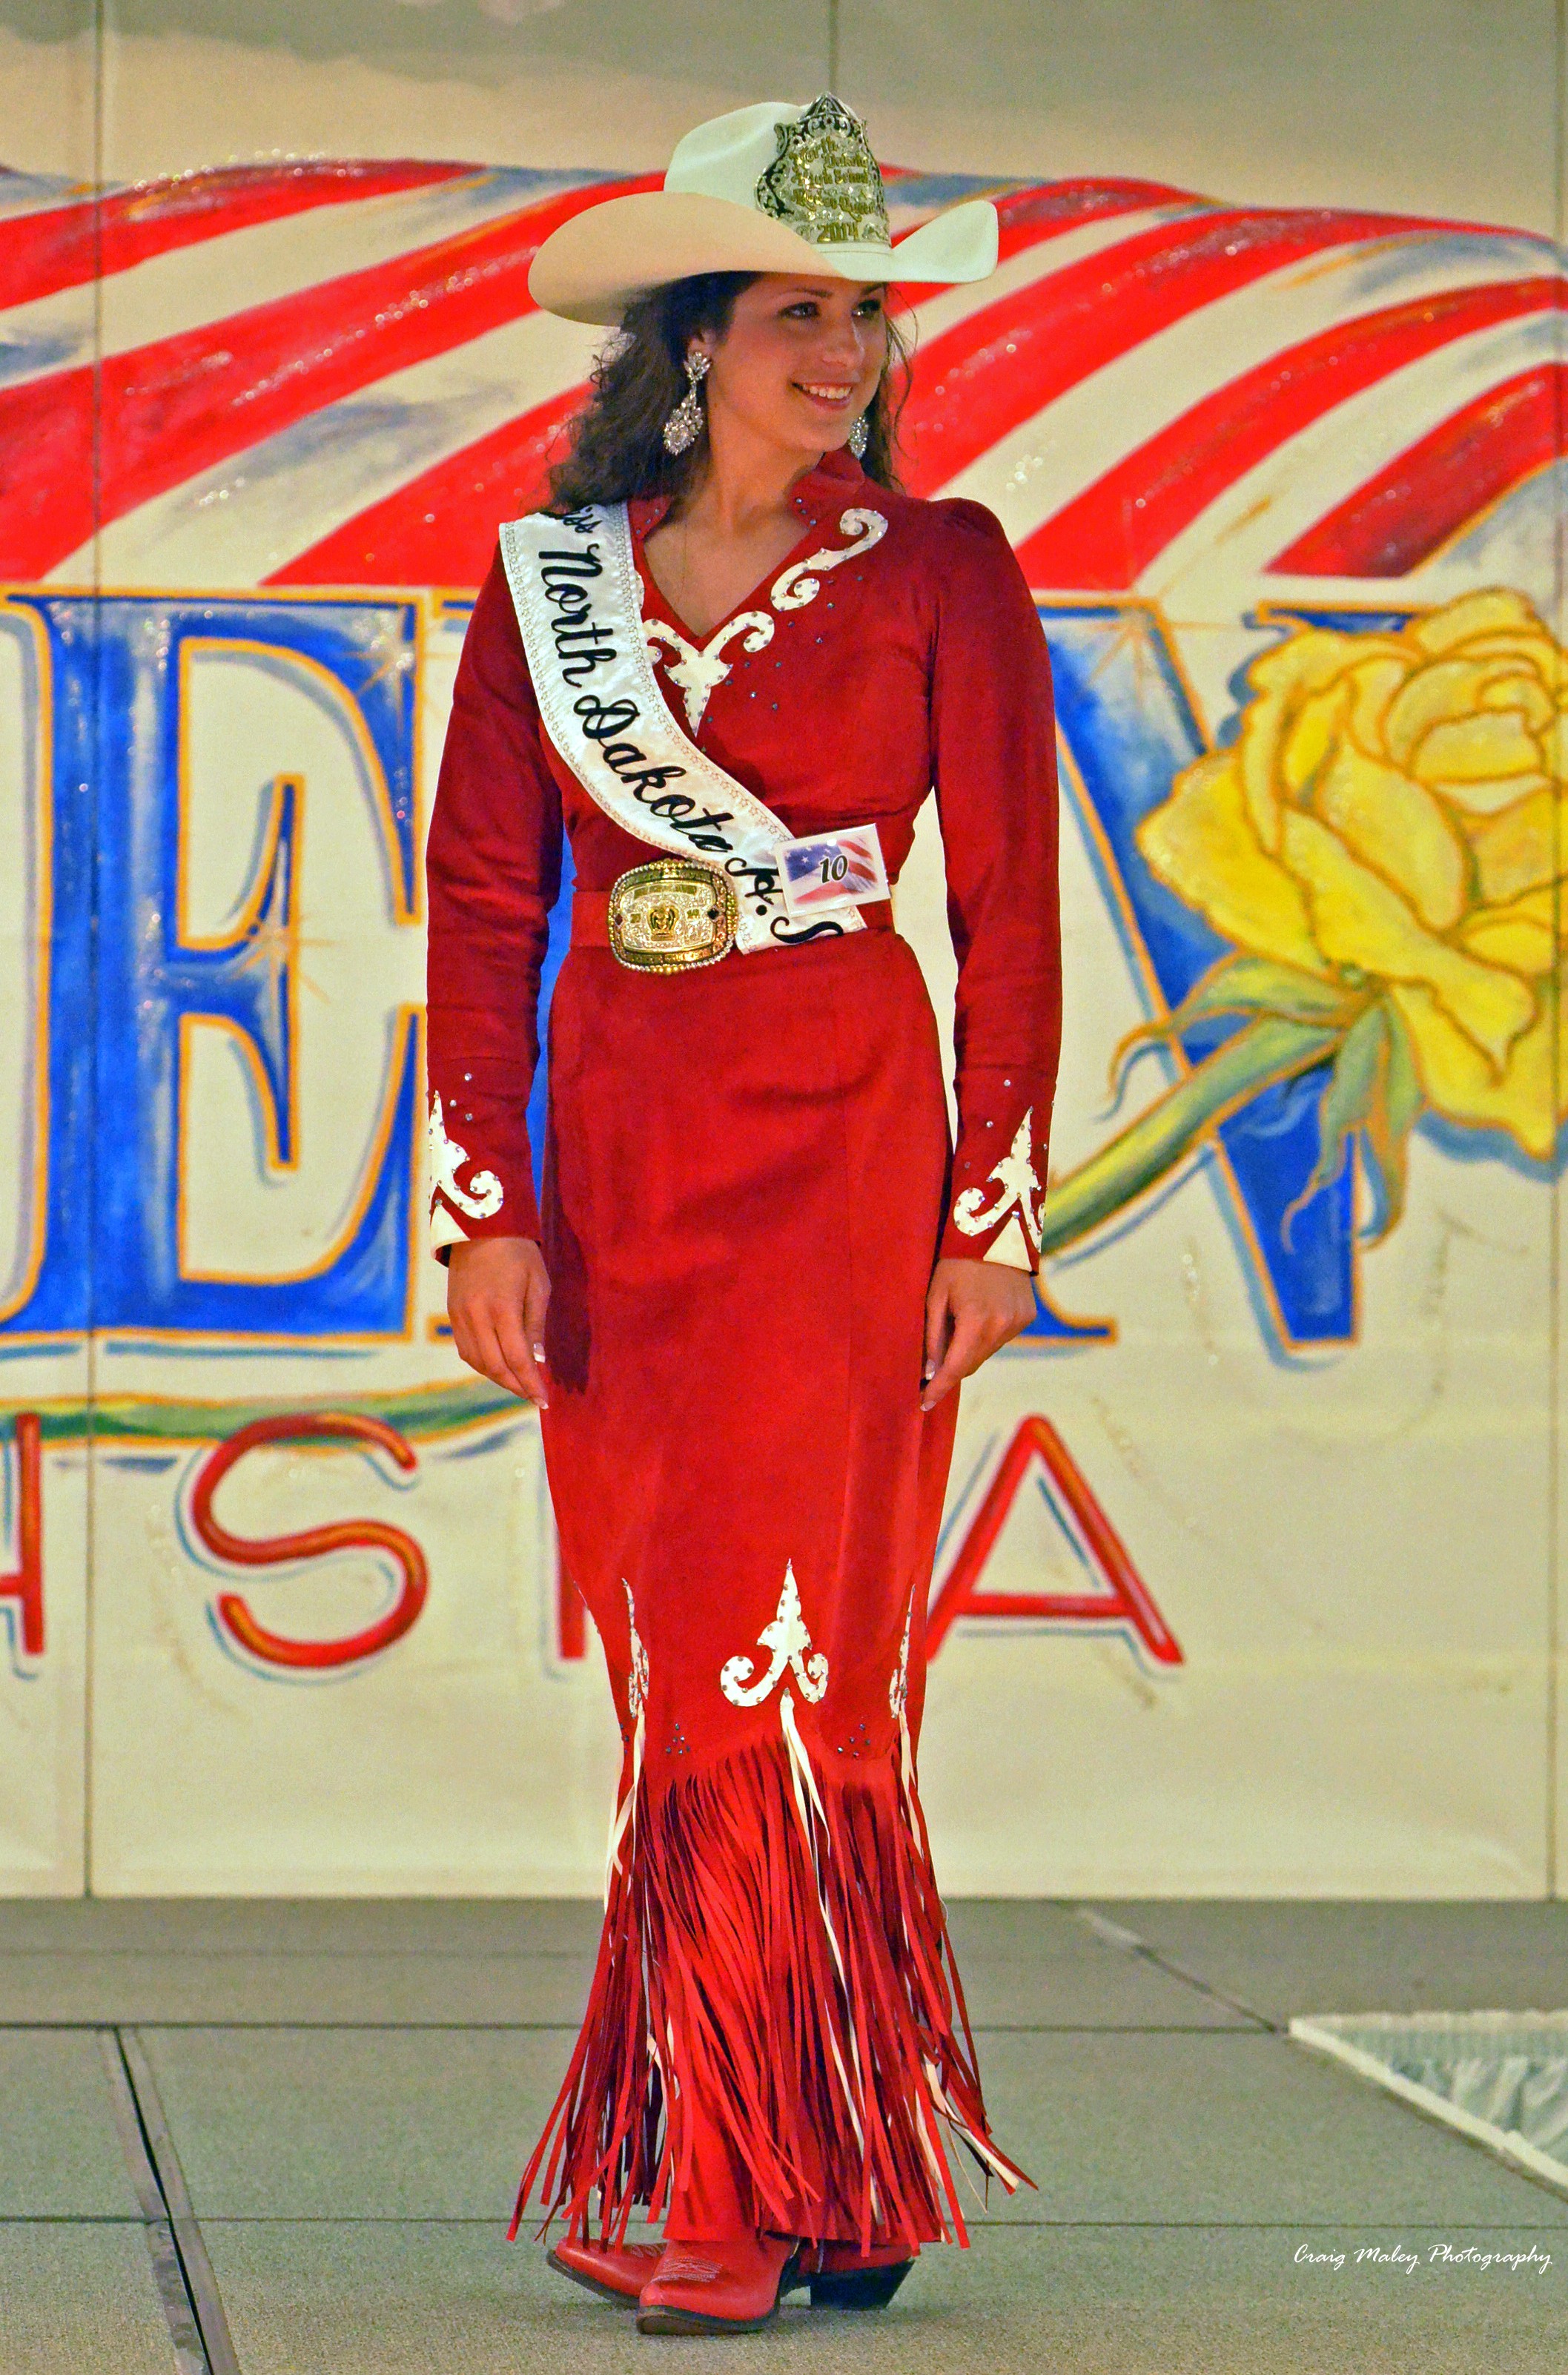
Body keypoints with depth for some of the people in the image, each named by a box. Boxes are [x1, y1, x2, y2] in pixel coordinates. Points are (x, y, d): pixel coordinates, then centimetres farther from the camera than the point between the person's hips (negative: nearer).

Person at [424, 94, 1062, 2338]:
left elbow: (1011, 910, 0)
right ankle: (834, 2181, 13)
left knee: (768, 1660, -9)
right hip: (620, 1152, 3)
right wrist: (490, 1205, -2)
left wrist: (1000, 1211, -4)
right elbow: (484, 902, 6)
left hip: (844, 1139, -3)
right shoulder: (549, 577, 7)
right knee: (685, 1667, 3)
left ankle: (730, 2195, -6)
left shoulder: (939, 575, 0)